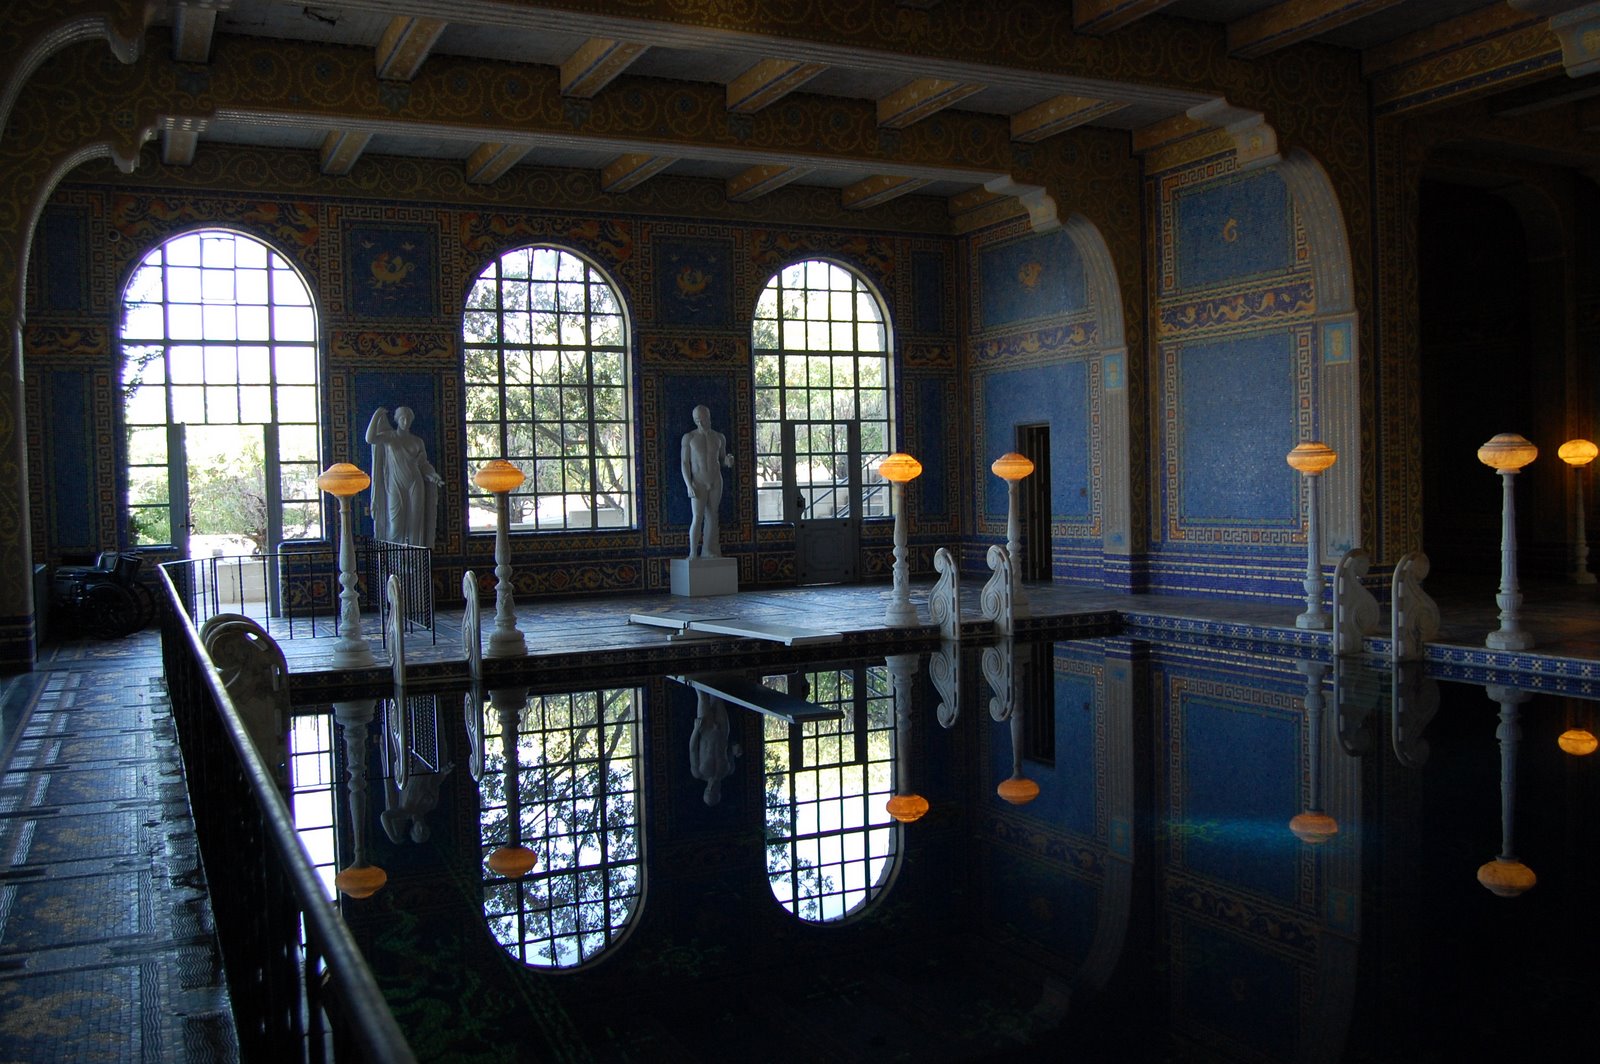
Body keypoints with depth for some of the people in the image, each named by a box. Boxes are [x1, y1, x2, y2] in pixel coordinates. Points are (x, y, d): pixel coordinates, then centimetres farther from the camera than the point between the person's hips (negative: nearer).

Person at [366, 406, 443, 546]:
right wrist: (376, 416, -10)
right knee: (395, 524, -6)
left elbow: (423, 464, 11)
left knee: (415, 523, 0)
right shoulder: (388, 437, 3)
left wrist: (434, 475, -7)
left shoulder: (417, 441, 10)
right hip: (395, 486, -2)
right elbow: (370, 439, -14)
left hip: (415, 485, 2)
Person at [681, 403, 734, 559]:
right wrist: (689, 485, -14)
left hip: (716, 482, 4)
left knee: (712, 516, 4)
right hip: (698, 483, -4)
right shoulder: (689, 437, -2)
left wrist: (728, 461, -8)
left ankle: (709, 551, 9)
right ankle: (693, 553, -10)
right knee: (697, 517, -11)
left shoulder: (719, 438, 8)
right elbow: (685, 463, -3)